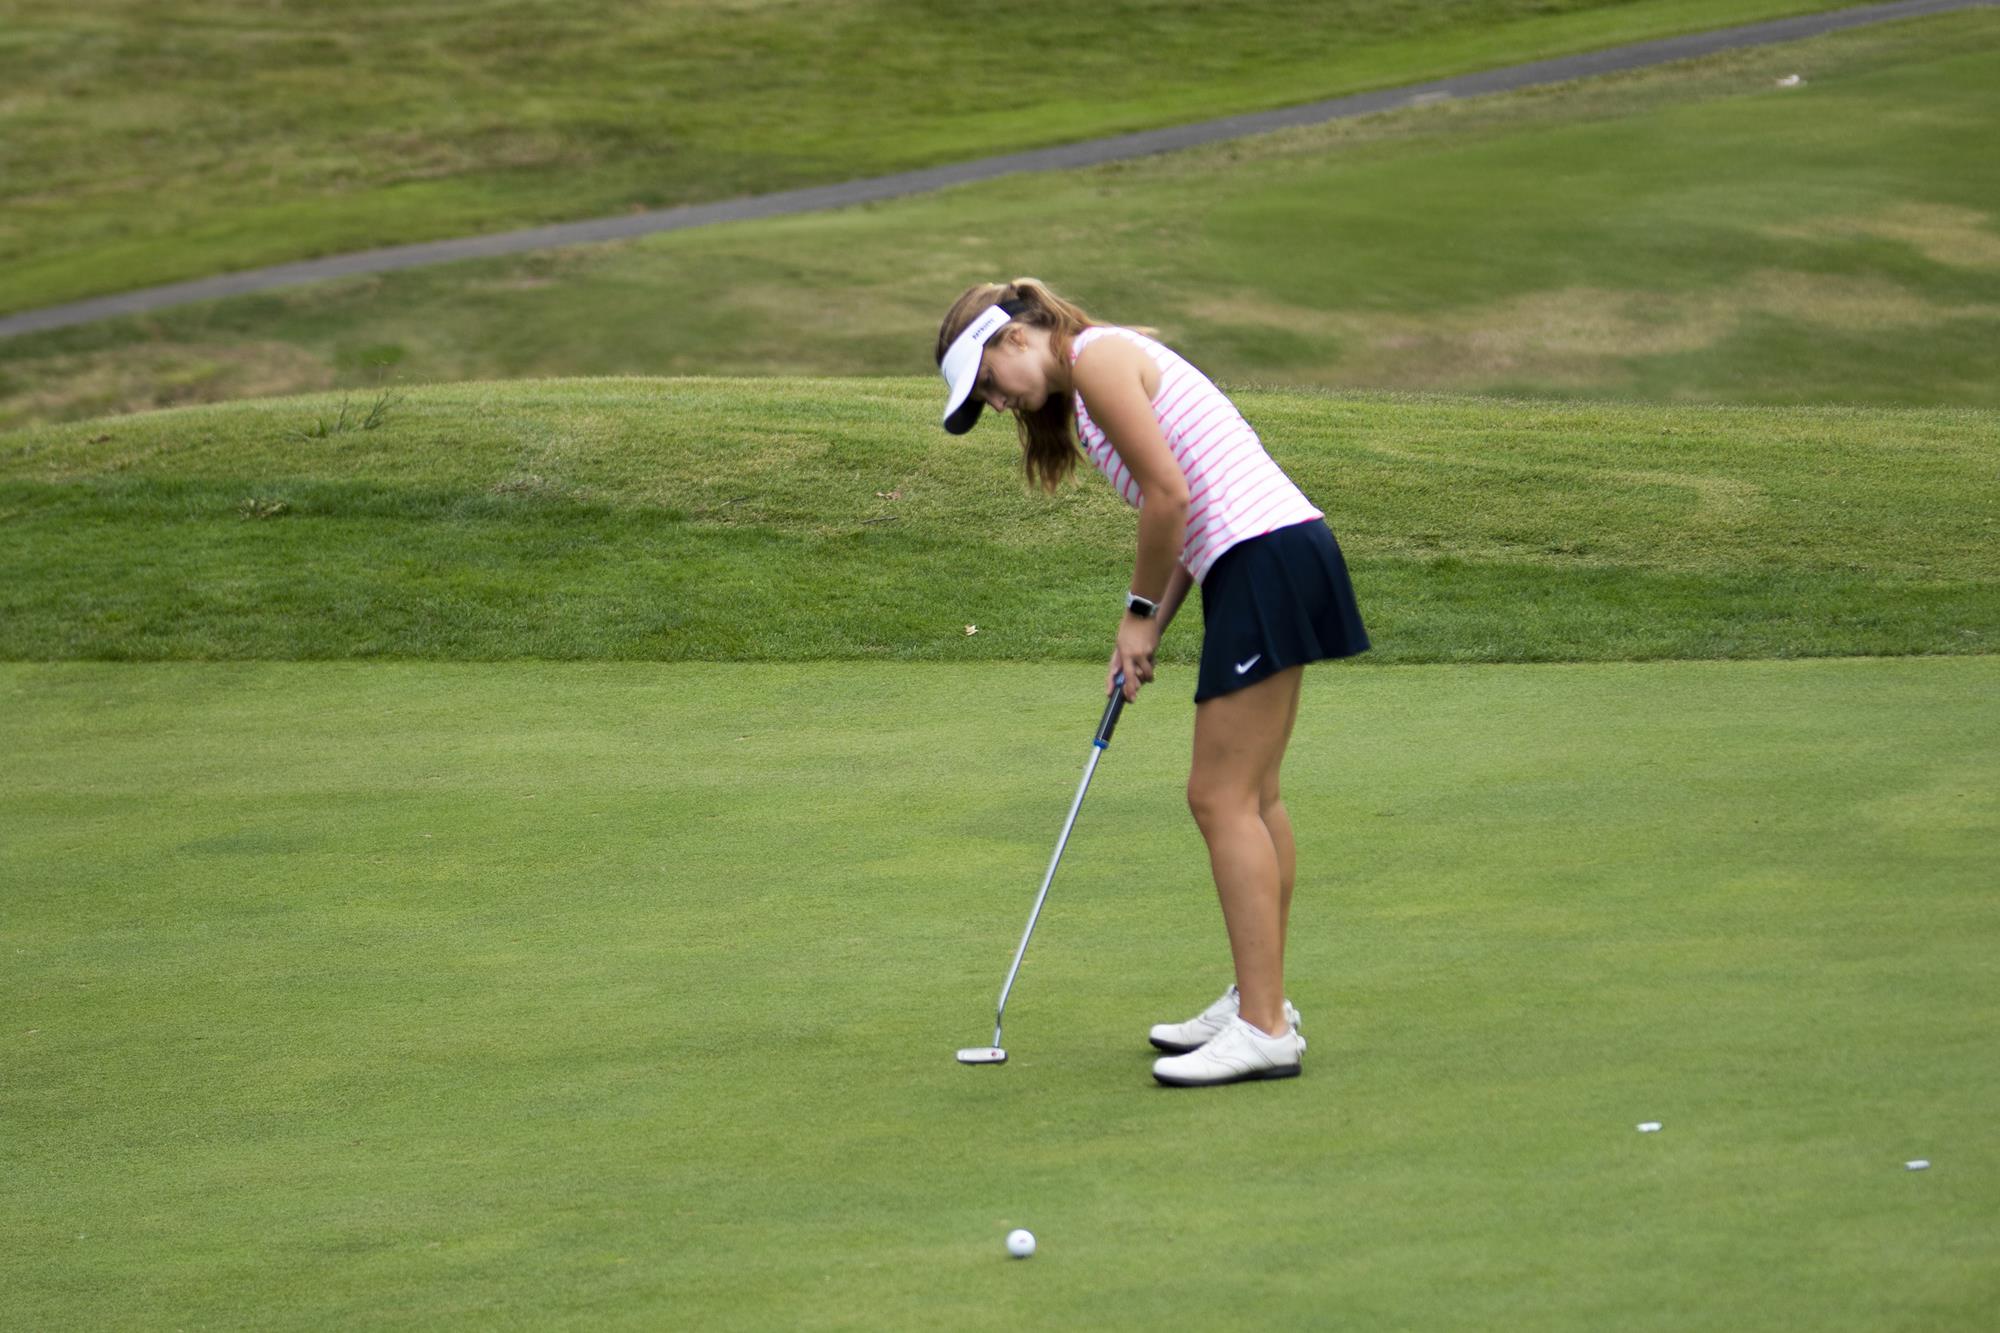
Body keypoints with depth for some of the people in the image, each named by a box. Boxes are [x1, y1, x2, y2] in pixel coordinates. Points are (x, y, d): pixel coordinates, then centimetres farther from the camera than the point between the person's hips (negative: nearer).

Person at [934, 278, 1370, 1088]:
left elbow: (1169, 493, -15)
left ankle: (1263, 1029, -11)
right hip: (1272, 561, 10)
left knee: (1223, 797, -10)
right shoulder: (1098, 380, 22)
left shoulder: (1097, 358, -8)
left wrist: (1141, 612, -3)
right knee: (1253, 797, 16)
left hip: (1265, 559, -10)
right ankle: (1260, 1000, 24)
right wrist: (1149, 630, 9)